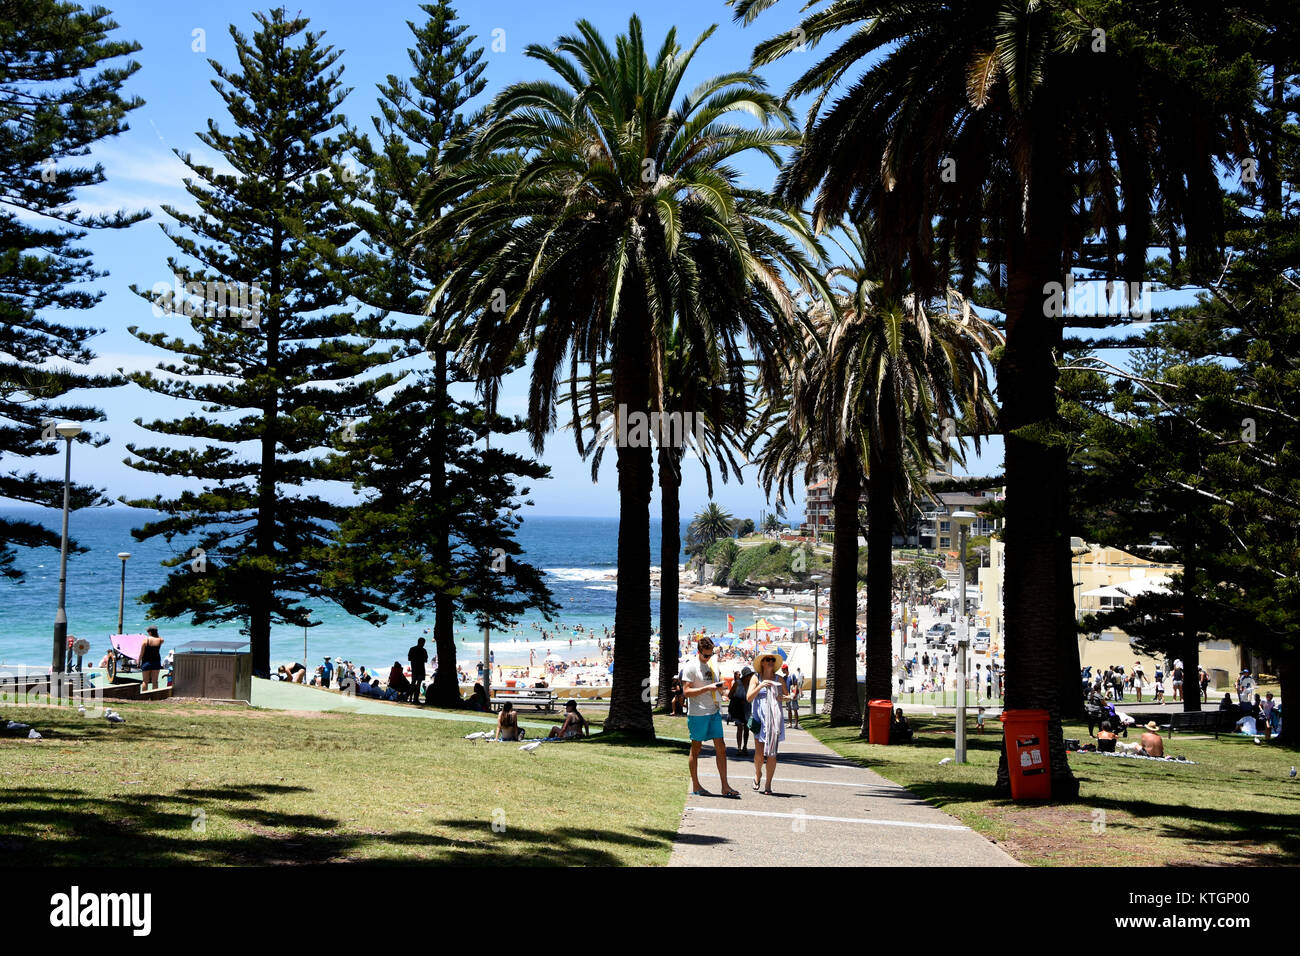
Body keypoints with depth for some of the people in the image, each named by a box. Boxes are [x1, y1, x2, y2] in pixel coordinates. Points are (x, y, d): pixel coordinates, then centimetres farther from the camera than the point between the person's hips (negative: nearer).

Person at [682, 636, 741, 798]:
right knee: (696, 748, 3)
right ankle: (695, 786, 12)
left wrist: (719, 687, 8)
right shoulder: (691, 667, -8)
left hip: (713, 712, 7)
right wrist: (707, 688, -22)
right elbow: (687, 691, -15)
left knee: (721, 747, 1)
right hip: (698, 713, -7)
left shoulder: (710, 666, 16)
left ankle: (725, 786, 2)